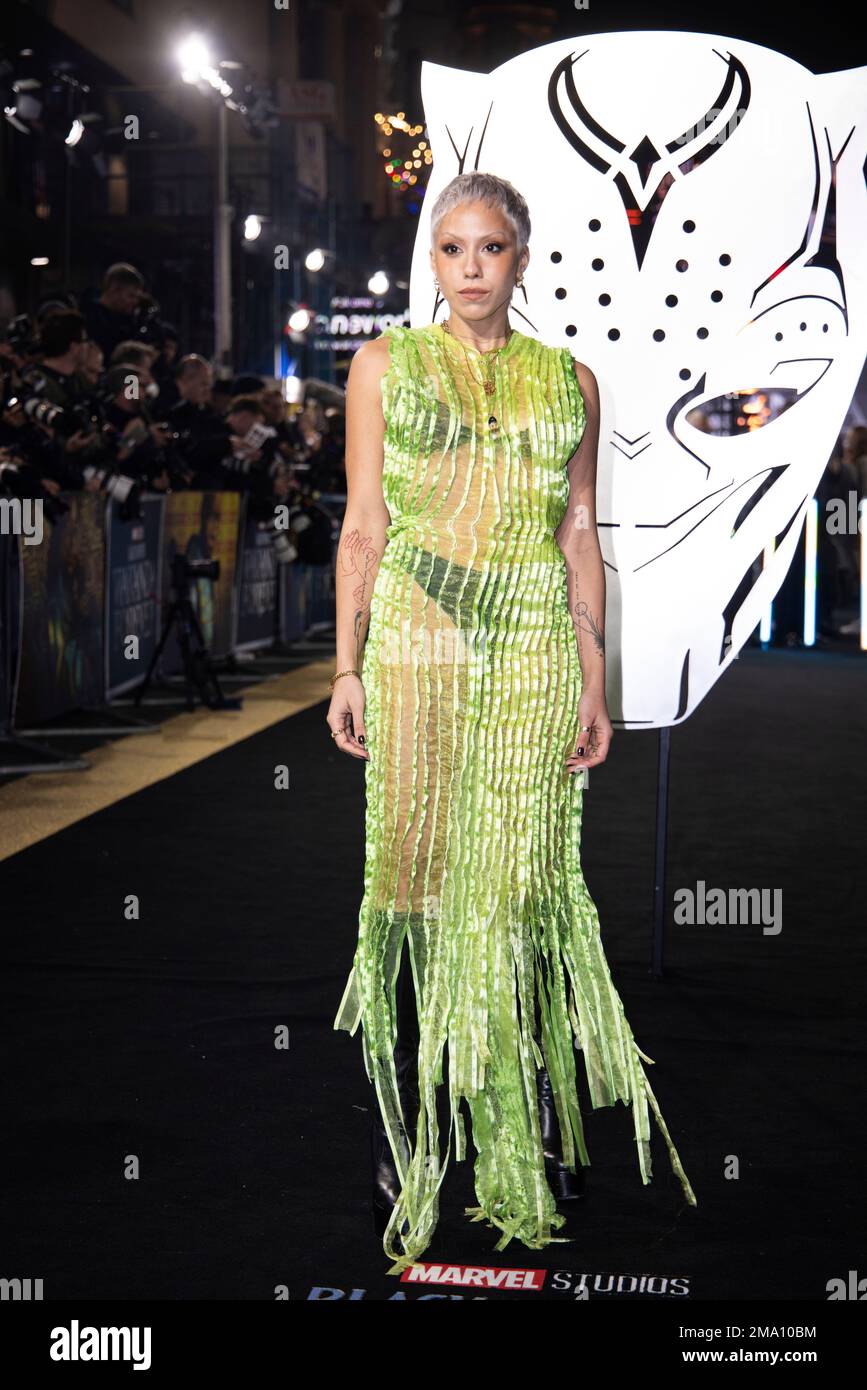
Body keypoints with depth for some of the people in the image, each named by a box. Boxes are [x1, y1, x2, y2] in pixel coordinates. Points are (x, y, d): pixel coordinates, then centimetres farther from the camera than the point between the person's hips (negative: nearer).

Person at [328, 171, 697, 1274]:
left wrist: (594, 680, 5)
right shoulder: (385, 365, 7)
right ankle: (406, 1146, 6)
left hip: (534, 654, 1)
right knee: (414, 879, -2)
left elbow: (579, 533, 11)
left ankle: (532, 1137, 14)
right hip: (416, 646, -1)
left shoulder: (567, 380, 11)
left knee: (526, 882, 3)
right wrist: (347, 667, -2)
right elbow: (361, 524, 4)